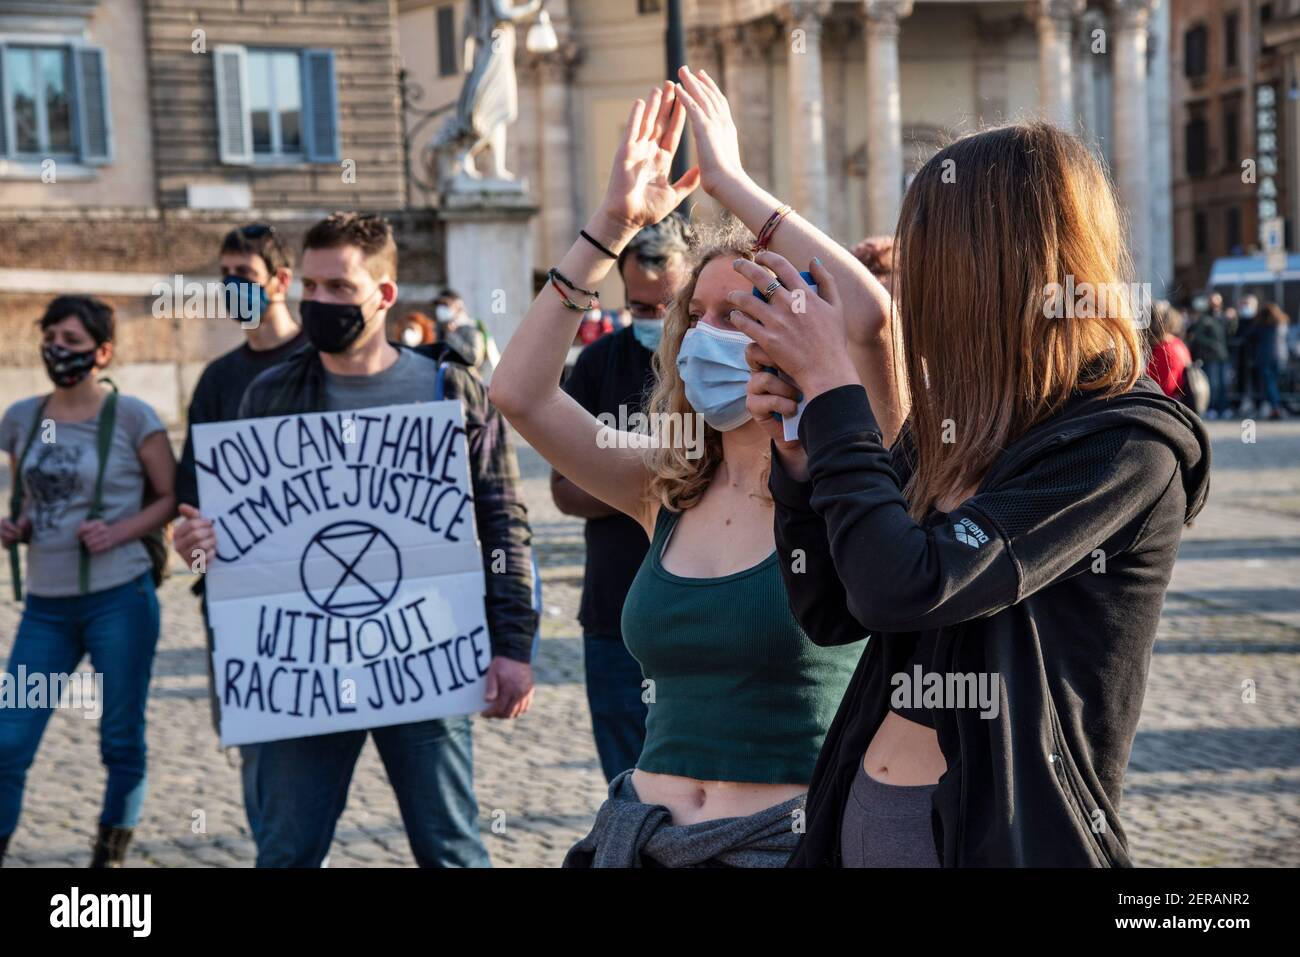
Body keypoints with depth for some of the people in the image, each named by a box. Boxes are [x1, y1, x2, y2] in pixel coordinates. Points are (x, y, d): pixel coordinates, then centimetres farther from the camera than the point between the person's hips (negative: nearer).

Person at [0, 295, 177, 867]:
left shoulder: (131, 418, -7)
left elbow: (170, 498, -2)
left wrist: (118, 532, -16)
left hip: (120, 599, -4)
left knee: (121, 740, 8)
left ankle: (110, 854, 26)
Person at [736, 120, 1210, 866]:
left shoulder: (1128, 447, -16)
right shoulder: (954, 423, 5)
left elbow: (902, 589, -26)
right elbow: (833, 613, 9)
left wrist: (830, 382, -18)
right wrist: (800, 452, -4)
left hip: (1005, 833, -7)